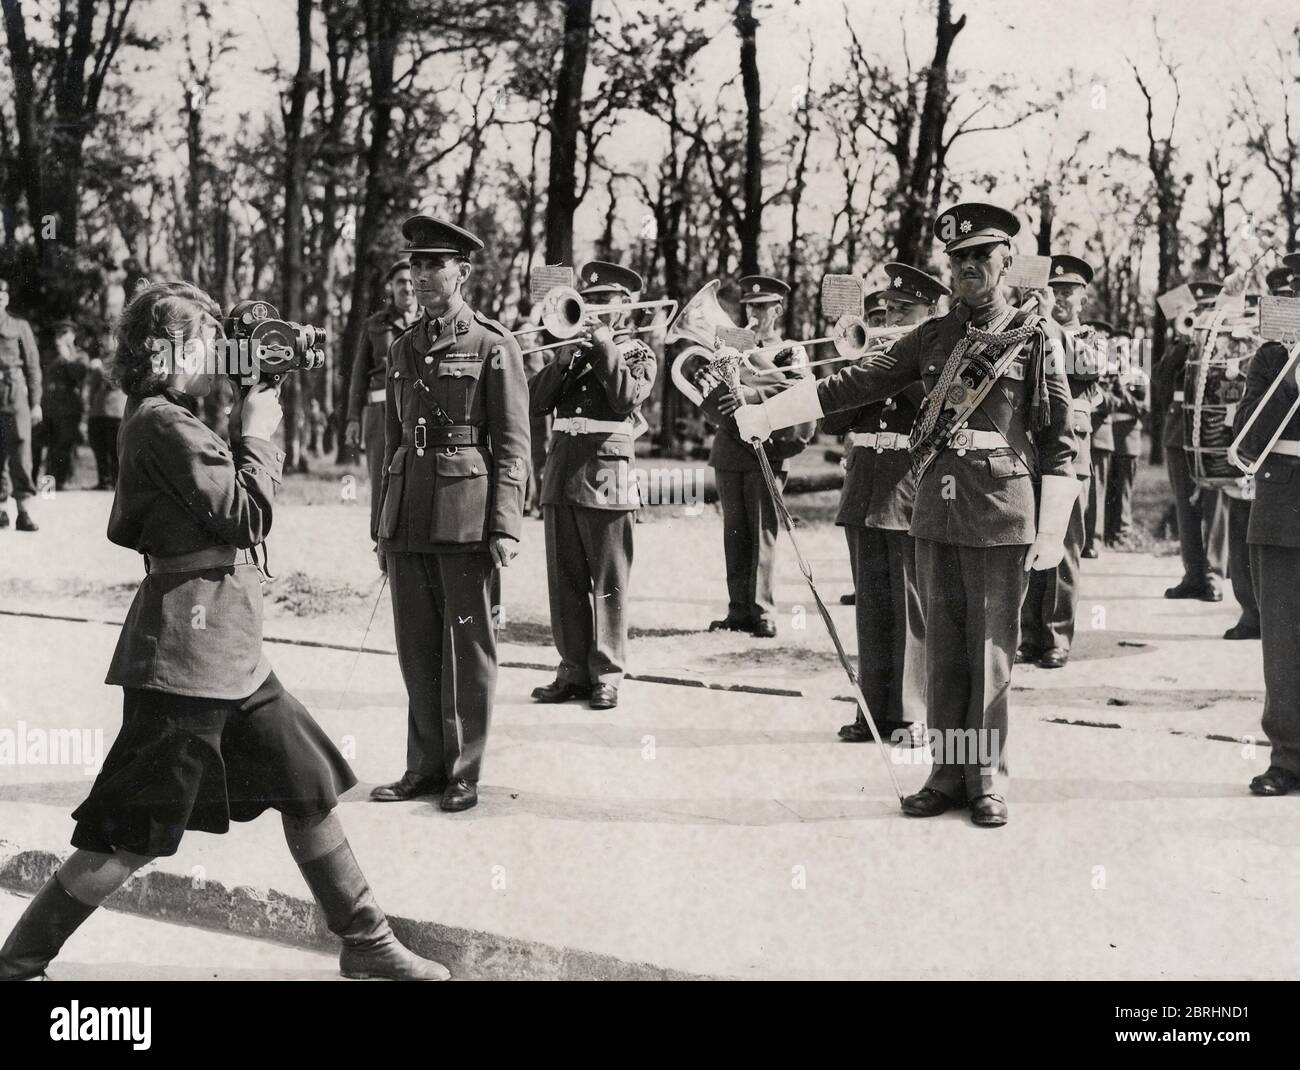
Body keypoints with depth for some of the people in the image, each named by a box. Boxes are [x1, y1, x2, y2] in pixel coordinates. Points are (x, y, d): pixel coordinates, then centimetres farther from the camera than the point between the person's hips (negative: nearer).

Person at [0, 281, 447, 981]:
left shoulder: (154, 421, 14)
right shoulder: (164, 423, -16)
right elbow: (245, 517, -18)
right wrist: (257, 436, -3)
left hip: (232, 655, 10)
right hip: (186, 653, -10)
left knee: (310, 786, 12)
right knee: (130, 837, -3)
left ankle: (365, 943, 22)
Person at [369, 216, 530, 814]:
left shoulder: (492, 345, -1)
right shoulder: (402, 350, 16)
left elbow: (512, 445, -5)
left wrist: (505, 527, -12)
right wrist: (383, 528, 17)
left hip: (464, 517, -5)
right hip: (407, 518, 5)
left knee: (466, 648, 1)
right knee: (417, 649, 8)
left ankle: (463, 773, 9)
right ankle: (424, 767, 18)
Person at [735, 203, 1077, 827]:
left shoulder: (1038, 337, 0)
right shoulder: (933, 337, 11)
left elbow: (1059, 441, -2)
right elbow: (858, 383, 7)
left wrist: (1051, 532, -8)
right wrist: (763, 414, -1)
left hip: (1001, 517, -4)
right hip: (935, 511, 4)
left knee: (990, 652, 2)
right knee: (942, 651, 9)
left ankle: (984, 780, 13)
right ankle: (947, 775, 18)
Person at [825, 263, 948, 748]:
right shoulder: (874, 355, 17)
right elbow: (832, 420, 9)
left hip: (911, 500, -5)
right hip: (864, 498, 5)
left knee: (912, 609, -2)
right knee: (871, 609, 8)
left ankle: (913, 715, 3)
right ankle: (875, 710, 14)